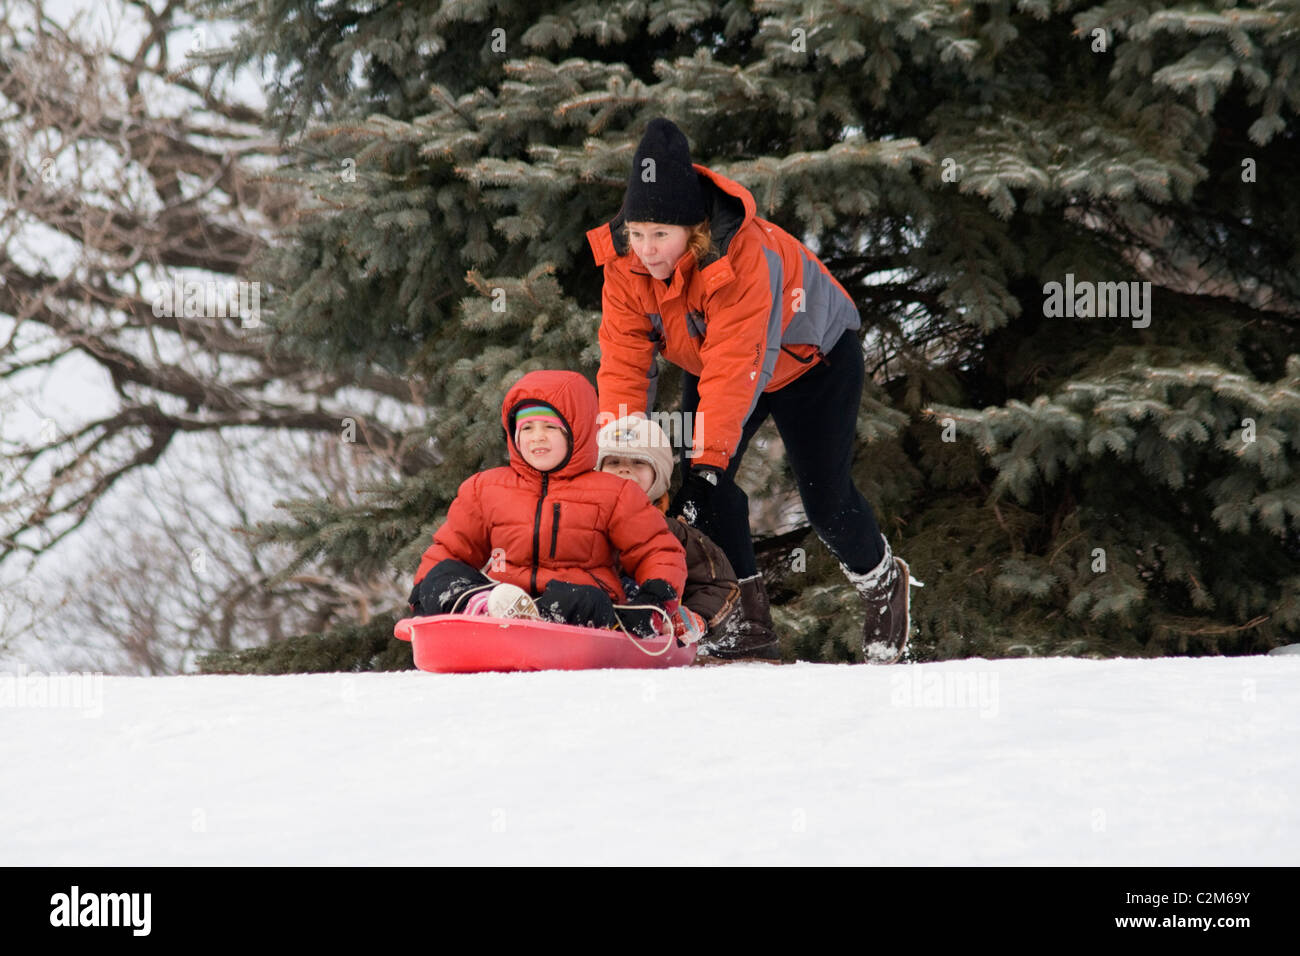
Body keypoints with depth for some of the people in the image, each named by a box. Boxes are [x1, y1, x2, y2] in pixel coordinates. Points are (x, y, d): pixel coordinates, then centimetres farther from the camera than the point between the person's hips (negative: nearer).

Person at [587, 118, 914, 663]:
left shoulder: (743, 257, -43)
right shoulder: (622, 264, -24)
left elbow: (736, 370, -45)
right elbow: (624, 359, -24)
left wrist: (707, 460, -48)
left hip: (808, 356, -5)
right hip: (709, 364, 5)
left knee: (824, 496, -3)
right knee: (709, 490, -16)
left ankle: (882, 583, 27)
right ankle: (748, 614, -5)